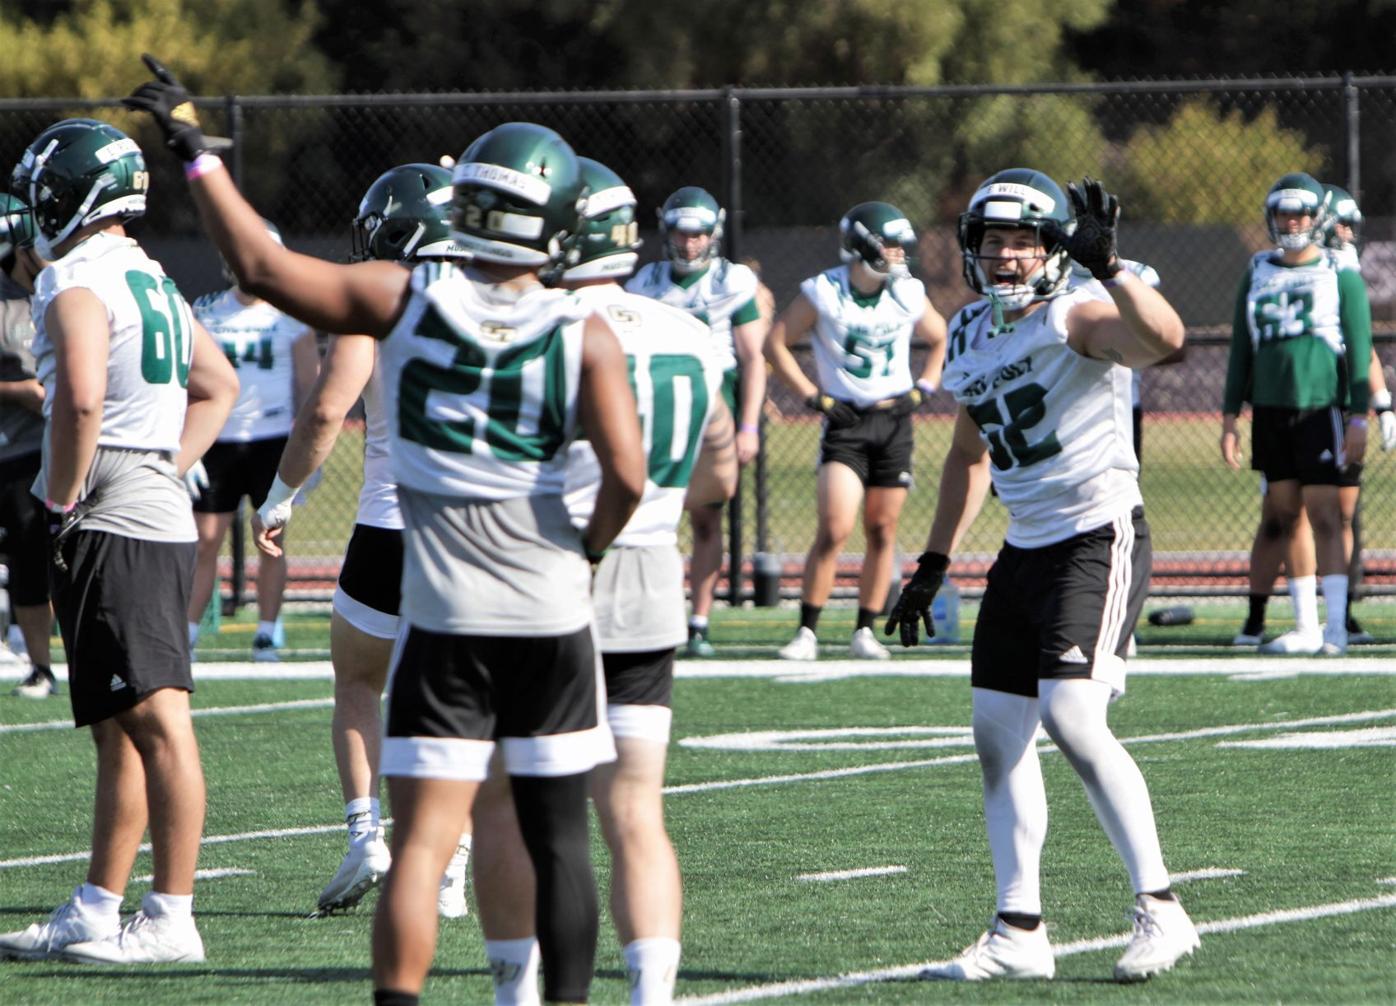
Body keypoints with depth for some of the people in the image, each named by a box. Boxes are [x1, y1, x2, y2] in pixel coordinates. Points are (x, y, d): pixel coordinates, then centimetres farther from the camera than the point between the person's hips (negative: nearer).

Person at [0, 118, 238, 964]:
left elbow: (82, 398, -26)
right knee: (119, 729, 13)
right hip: (163, 515, 10)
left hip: (113, 527, -10)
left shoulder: (78, 283, -12)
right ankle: (95, 913, 18)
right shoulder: (154, 283, 17)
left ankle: (173, 918, -13)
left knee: (156, 719, -11)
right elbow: (220, 387, 28)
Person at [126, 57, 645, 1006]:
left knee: (420, 845, -2)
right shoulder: (583, 335, -6)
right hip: (551, 616, 0)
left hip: (443, 620, 0)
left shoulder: (406, 299, -4)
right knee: (559, 839, 11)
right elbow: (626, 474, -16)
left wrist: (197, 151, 8)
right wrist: (590, 547, 4)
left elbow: (266, 266, -2)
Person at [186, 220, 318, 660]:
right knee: (204, 540, 0)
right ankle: (186, 632, 5)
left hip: (273, 440, -1)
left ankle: (268, 631, 7)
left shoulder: (291, 315, 2)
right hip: (218, 440, 1)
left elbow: (307, 384, 4)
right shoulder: (206, 313, 6)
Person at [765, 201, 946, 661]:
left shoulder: (908, 296, 3)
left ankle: (865, 632, 13)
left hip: (893, 419, 3)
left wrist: (921, 390, 6)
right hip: (845, 421, -3)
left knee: (882, 530, 3)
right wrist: (813, 396, -5)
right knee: (835, 529, -14)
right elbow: (776, 342, 0)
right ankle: (806, 632, -5)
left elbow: (940, 341, 20)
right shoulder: (823, 292, -7)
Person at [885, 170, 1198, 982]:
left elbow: (1164, 339, -35)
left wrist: (1107, 265, -41)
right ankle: (1019, 933, 13)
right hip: (1025, 549, 9)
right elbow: (969, 455, 25)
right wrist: (933, 565, 25)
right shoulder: (971, 337, 12)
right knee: (1000, 733, 6)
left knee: (1073, 716, -20)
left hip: (1099, 537, -9)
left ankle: (1160, 909, -12)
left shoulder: (1077, 319, -13)